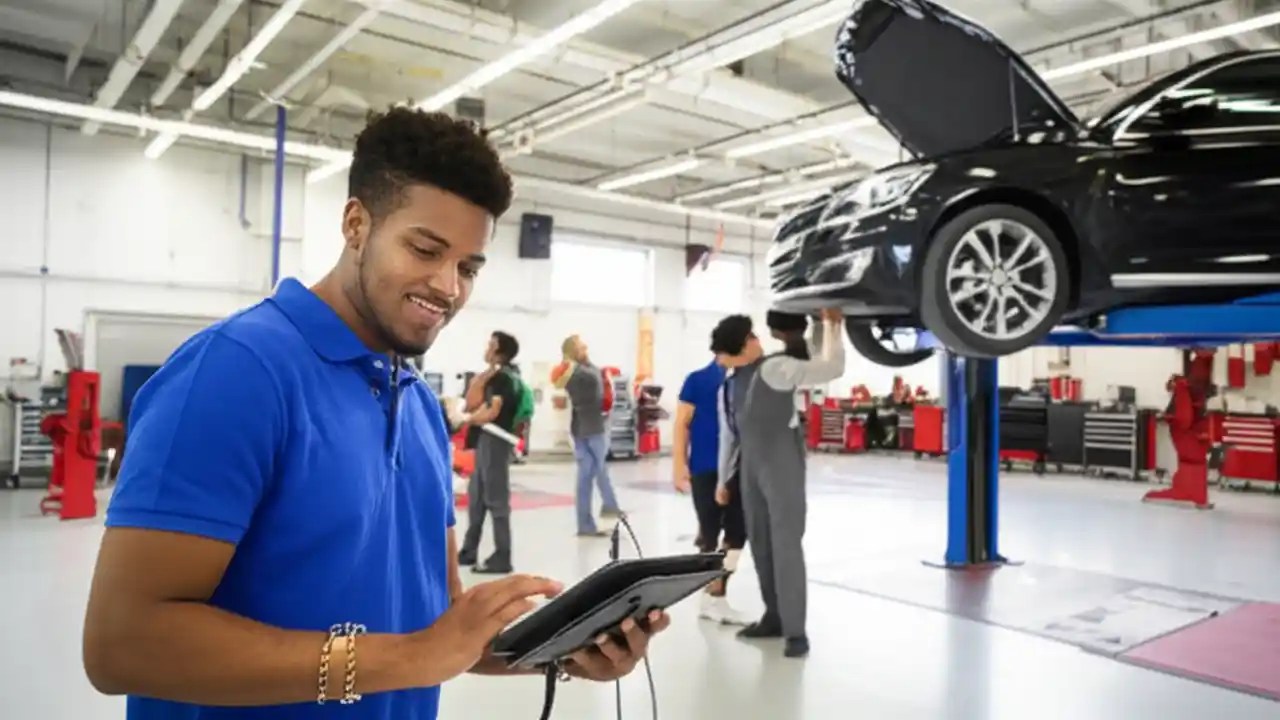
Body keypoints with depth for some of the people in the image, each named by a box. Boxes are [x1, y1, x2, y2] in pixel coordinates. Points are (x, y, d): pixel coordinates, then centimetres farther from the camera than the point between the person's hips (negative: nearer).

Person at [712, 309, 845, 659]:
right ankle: (774, 616, 25)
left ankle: (795, 629, 0)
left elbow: (831, 368, -13)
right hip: (750, 471, 7)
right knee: (760, 545, 11)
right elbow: (728, 435, 17)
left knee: (786, 546, -7)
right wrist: (723, 478, 20)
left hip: (782, 469, -6)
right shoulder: (728, 386, 10)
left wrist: (830, 324, -13)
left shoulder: (774, 369, -10)